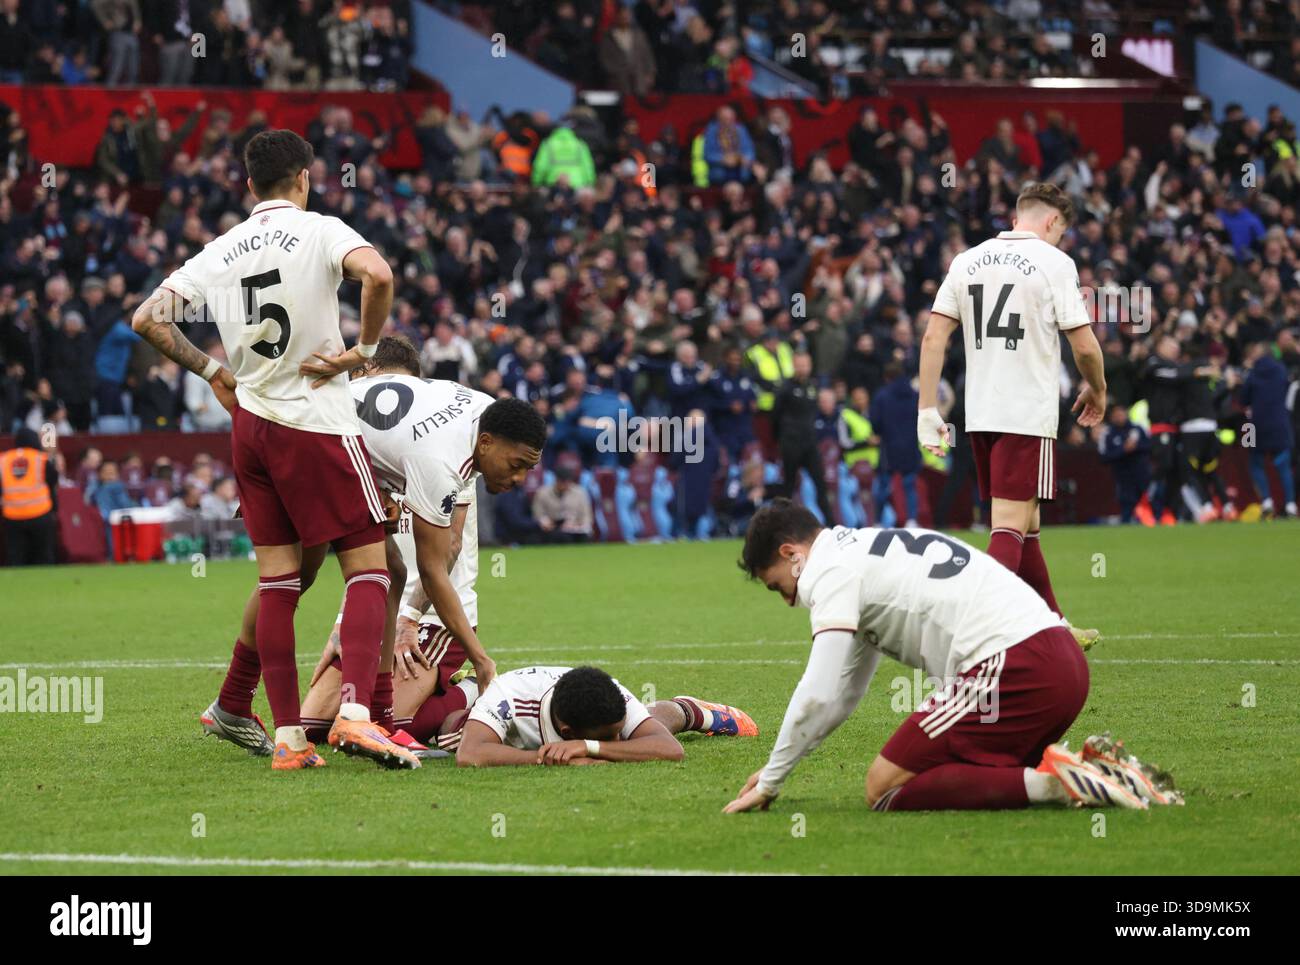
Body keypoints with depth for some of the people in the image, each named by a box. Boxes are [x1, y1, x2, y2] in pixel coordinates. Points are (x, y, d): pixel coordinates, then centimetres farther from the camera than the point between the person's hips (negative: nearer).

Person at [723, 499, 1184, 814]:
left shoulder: (831, 568, 0)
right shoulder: (863, 552, 29)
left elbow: (817, 696, -8)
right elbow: (844, 694, 35)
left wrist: (770, 783, 3)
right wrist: (776, 766, 35)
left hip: (1014, 666, -10)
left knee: (886, 789, -5)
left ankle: (1052, 783, -16)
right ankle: (1093, 769, 7)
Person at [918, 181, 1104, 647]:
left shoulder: (966, 261, 10)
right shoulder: (1053, 262, -5)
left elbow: (934, 337, 4)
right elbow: (1085, 346, -7)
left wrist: (928, 409, 6)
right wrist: (1096, 390, 12)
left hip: (979, 415, 6)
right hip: (1029, 414, -6)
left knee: (1025, 524, 17)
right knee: (1010, 527, -8)